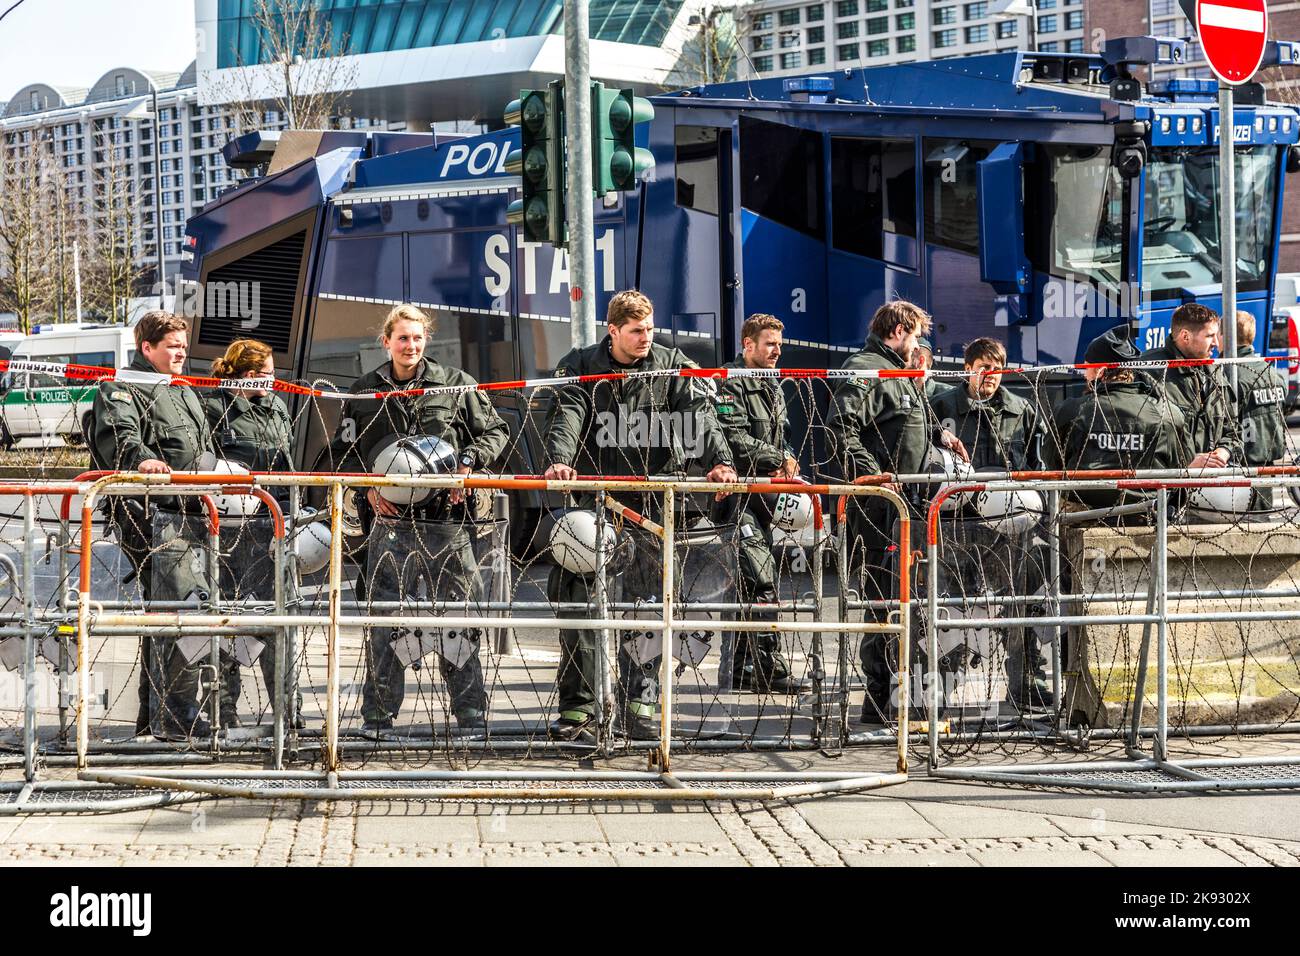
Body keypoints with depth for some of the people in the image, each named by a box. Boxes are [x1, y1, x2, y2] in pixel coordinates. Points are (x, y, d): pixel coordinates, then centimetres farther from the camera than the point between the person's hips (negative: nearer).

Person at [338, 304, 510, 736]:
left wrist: (468, 461, -4)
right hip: (390, 519, 1)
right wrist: (367, 488, 1)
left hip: (446, 518, -1)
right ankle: (378, 713, 6)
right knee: (385, 620, -1)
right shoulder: (365, 392, 10)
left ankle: (471, 713, 7)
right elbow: (346, 451, 17)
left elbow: (496, 432, 13)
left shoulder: (456, 384, 7)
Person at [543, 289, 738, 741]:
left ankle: (640, 704, 7)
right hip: (594, 497, 0)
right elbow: (566, 417, -12)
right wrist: (559, 461, -31)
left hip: (652, 503, 0)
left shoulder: (673, 369, 5)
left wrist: (719, 460, -26)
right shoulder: (580, 367, 4)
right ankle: (578, 708, 3)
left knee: (644, 603, 0)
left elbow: (700, 418, -8)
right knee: (578, 602, -2)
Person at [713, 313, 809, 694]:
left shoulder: (772, 387, 22)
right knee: (760, 580, -16)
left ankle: (744, 669, 16)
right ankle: (772, 671, -20)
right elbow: (735, 439, -17)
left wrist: (786, 460, 6)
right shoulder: (729, 383, -7)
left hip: (763, 492, 9)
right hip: (739, 493, -9)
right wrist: (777, 459, -13)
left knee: (753, 582, 10)